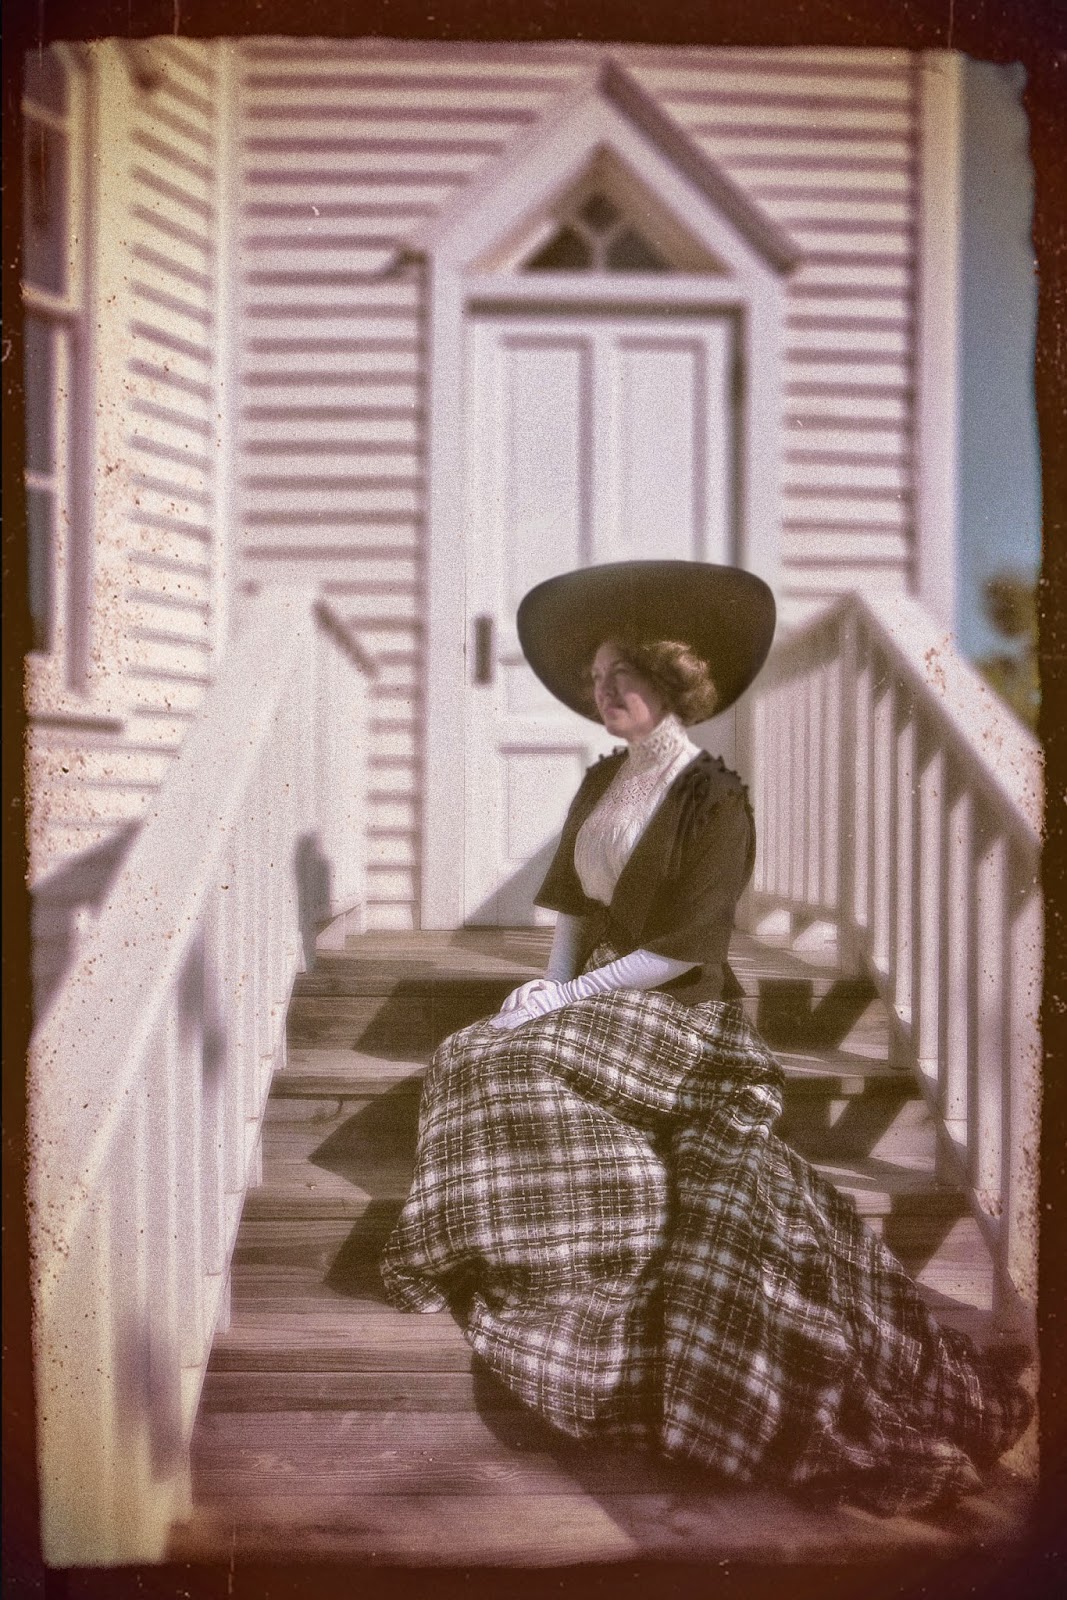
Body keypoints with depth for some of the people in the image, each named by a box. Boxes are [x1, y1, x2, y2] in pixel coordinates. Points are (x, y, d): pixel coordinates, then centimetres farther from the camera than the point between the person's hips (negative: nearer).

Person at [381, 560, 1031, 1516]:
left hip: (678, 1025, -7)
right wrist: (554, 985, -4)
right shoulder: (602, 785, 10)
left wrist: (572, 998, -17)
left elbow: (681, 949, -17)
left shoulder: (716, 802, -13)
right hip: (595, 1005, 7)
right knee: (481, 1065, -14)